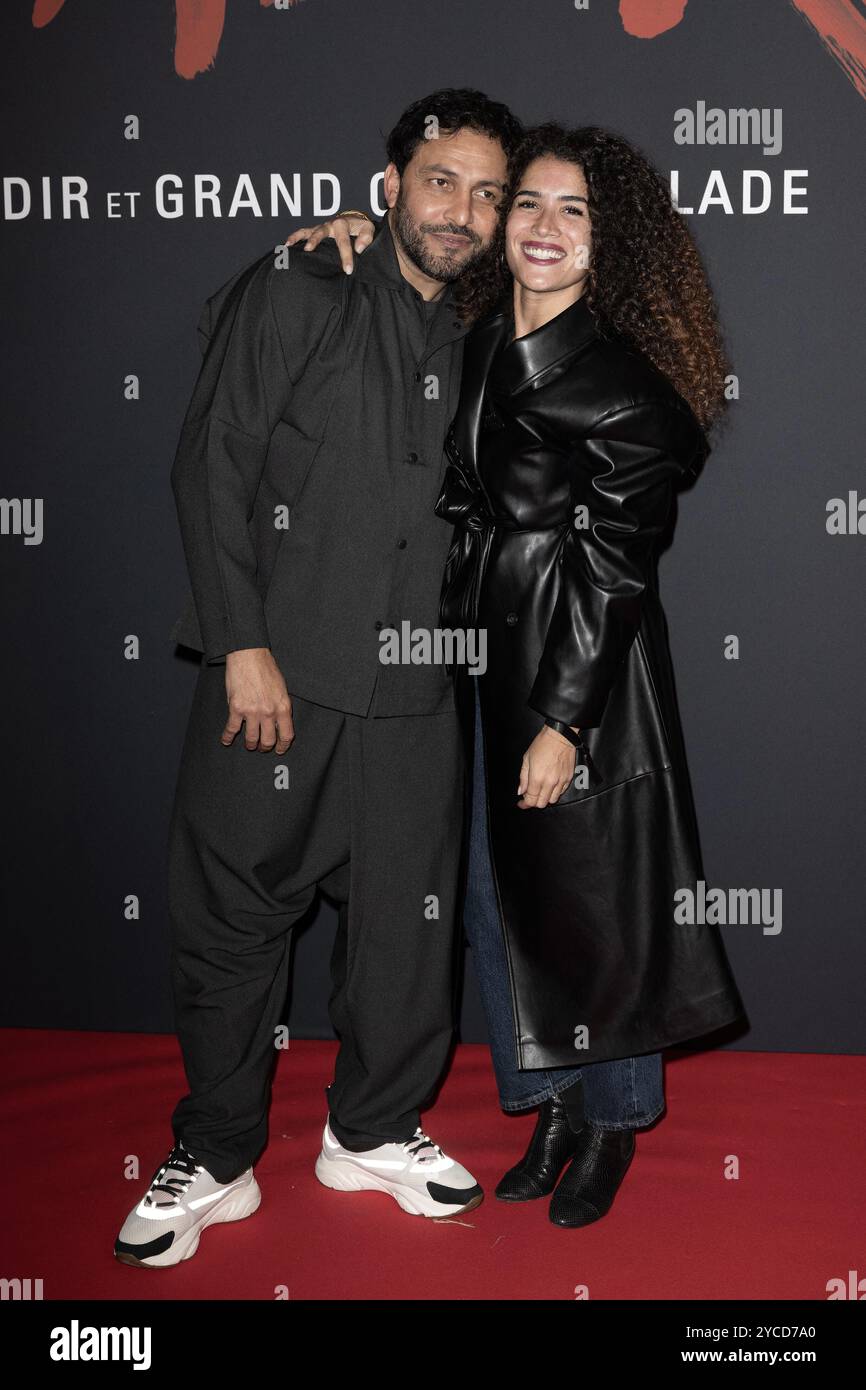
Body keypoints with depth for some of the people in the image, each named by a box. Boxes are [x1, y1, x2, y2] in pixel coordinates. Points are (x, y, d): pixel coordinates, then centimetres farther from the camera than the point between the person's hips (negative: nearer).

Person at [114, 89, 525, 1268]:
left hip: (414, 696, 5)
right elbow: (211, 467, -6)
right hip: (276, 681, -4)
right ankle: (214, 1159, 21)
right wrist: (243, 645, -12)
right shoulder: (295, 296, 0)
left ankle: (373, 1130, 30)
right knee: (232, 922, 3)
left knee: (409, 919, 10)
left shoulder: (477, 348, 15)